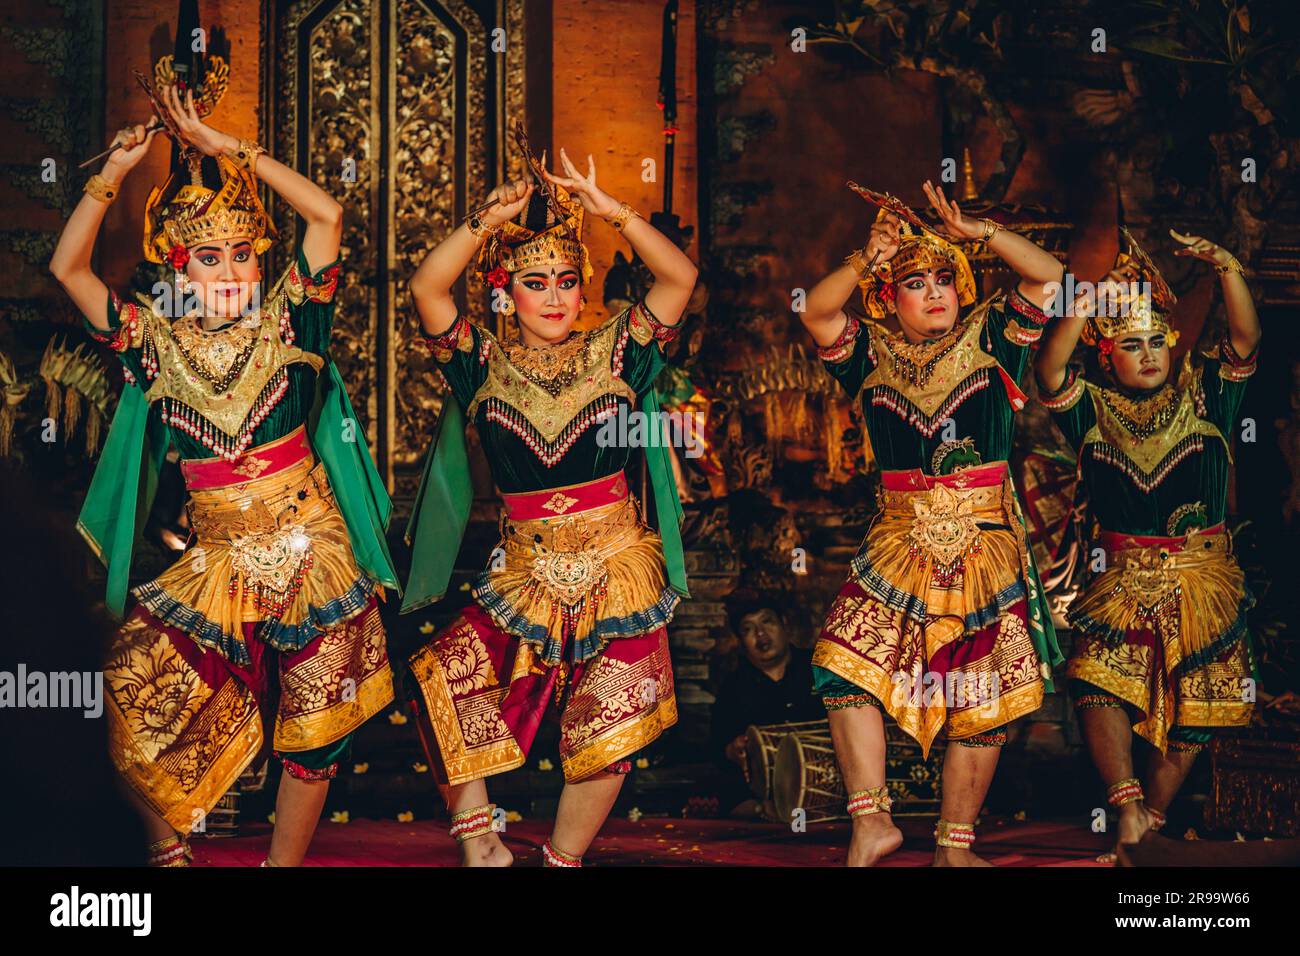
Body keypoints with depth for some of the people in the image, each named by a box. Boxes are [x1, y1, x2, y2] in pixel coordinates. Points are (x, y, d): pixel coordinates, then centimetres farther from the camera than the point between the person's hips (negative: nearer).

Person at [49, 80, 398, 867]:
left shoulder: (283, 322, 0)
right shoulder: (158, 342, 4)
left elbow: (326, 215, -10)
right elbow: (68, 268, -2)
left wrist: (230, 149, -9)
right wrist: (112, 177, -9)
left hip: (311, 548, -1)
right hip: (218, 559, 1)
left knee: (313, 733, 5)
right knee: (128, 694, -8)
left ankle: (286, 862, 25)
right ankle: (167, 847, 16)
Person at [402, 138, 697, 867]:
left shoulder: (613, 355, 0)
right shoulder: (488, 366, 2)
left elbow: (680, 277, -10)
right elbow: (428, 289, -12)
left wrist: (612, 210, -20)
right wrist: (488, 222, -23)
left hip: (618, 573, 0)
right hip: (526, 576, 1)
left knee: (606, 735, -4)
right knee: (445, 675, -18)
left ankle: (564, 857, 19)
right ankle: (479, 841, -3)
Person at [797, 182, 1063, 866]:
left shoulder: (986, 338, 6)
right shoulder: (873, 353, 7)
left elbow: (1046, 274, -2)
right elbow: (816, 310, -8)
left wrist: (974, 232, -10)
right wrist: (868, 259, -21)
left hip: (986, 543, 0)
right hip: (900, 542, 1)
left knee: (980, 702, 2)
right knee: (847, 665, -16)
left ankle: (955, 845, 13)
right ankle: (871, 823, -8)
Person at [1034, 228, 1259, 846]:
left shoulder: (1200, 394, 5)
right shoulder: (1093, 409, 2)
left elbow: (1244, 341, -9)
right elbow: (1048, 369, -15)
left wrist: (1229, 270, -24)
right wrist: (1088, 303, -28)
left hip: (1203, 583, 1)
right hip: (1124, 580, -1)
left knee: (1191, 712, 4)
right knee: (1099, 681, -24)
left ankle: (1152, 819, 18)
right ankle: (1127, 805, -21)